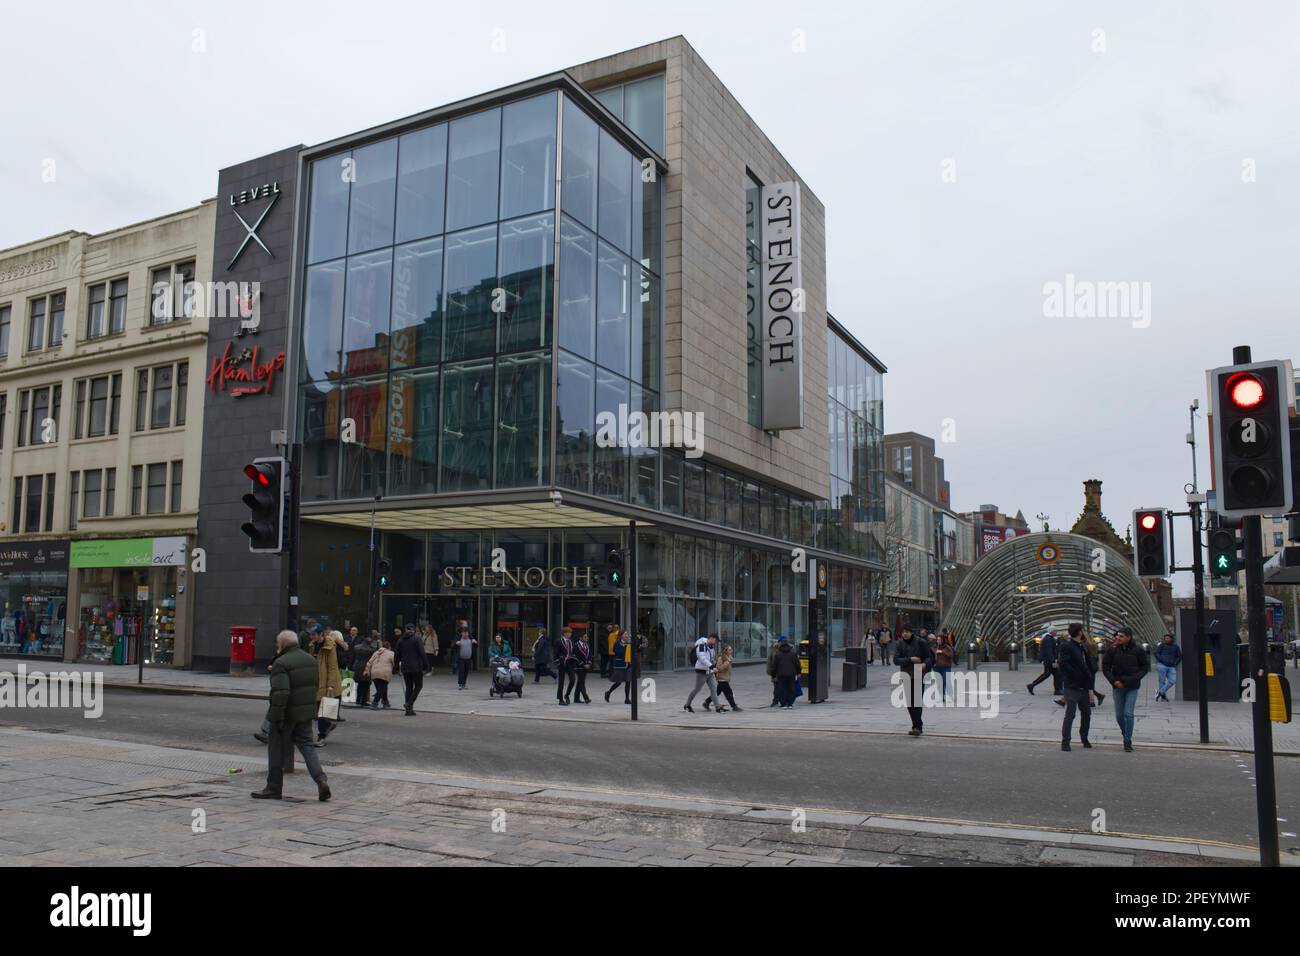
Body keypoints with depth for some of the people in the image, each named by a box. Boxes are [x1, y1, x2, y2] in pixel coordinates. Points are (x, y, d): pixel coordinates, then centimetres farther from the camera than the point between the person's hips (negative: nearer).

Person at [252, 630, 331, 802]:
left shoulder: (281, 663, -16)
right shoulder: (310, 660, 10)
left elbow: (281, 692, -24)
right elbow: (315, 686, 17)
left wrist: (276, 716, -20)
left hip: (287, 714, -7)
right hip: (306, 712, 7)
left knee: (277, 749, 7)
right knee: (306, 745, 12)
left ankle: (273, 788, 16)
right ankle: (321, 779, -3)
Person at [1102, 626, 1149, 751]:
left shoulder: (1138, 650, -6)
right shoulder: (1112, 650, -4)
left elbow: (1146, 666, 5)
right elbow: (1105, 667, 2)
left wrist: (1136, 678, -10)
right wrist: (1113, 681, -10)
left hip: (1132, 687, -2)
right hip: (1118, 686, 2)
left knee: (1128, 713, -9)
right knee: (1119, 715, 7)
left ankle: (1128, 741, 1)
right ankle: (1125, 733, 33)